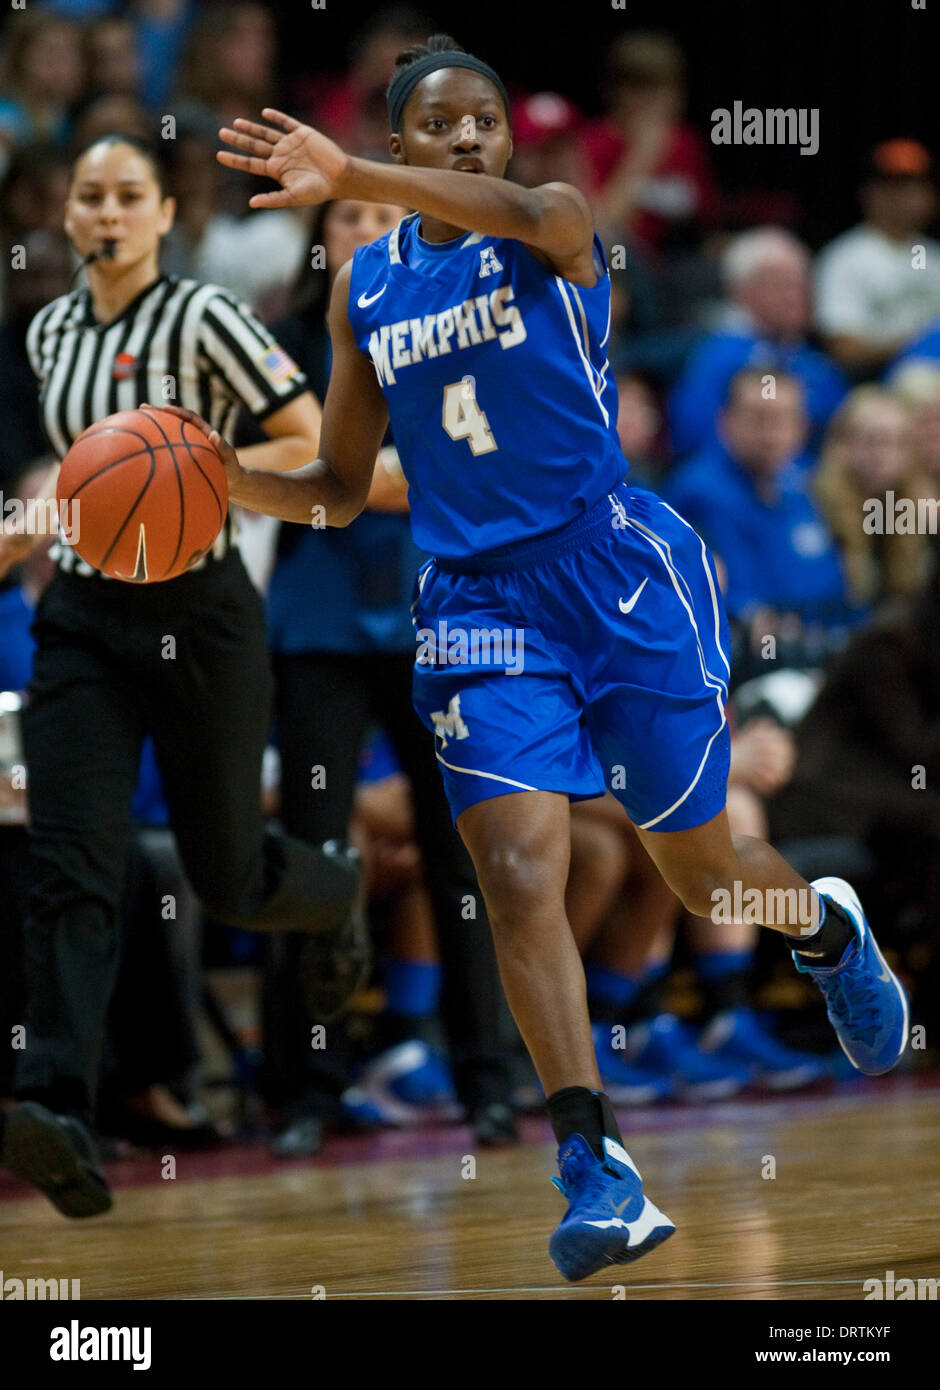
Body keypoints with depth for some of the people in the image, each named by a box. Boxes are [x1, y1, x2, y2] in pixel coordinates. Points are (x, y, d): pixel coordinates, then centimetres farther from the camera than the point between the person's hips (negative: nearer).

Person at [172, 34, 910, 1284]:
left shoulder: (556, 228, -4)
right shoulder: (364, 290, 9)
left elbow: (520, 213, -32)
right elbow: (339, 492, 16)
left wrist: (346, 179, -46)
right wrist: (228, 480, -5)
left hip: (616, 570, -3)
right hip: (477, 603, 3)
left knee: (704, 877, 8)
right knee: (518, 877, -16)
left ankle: (827, 925, 44)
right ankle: (597, 1171, -16)